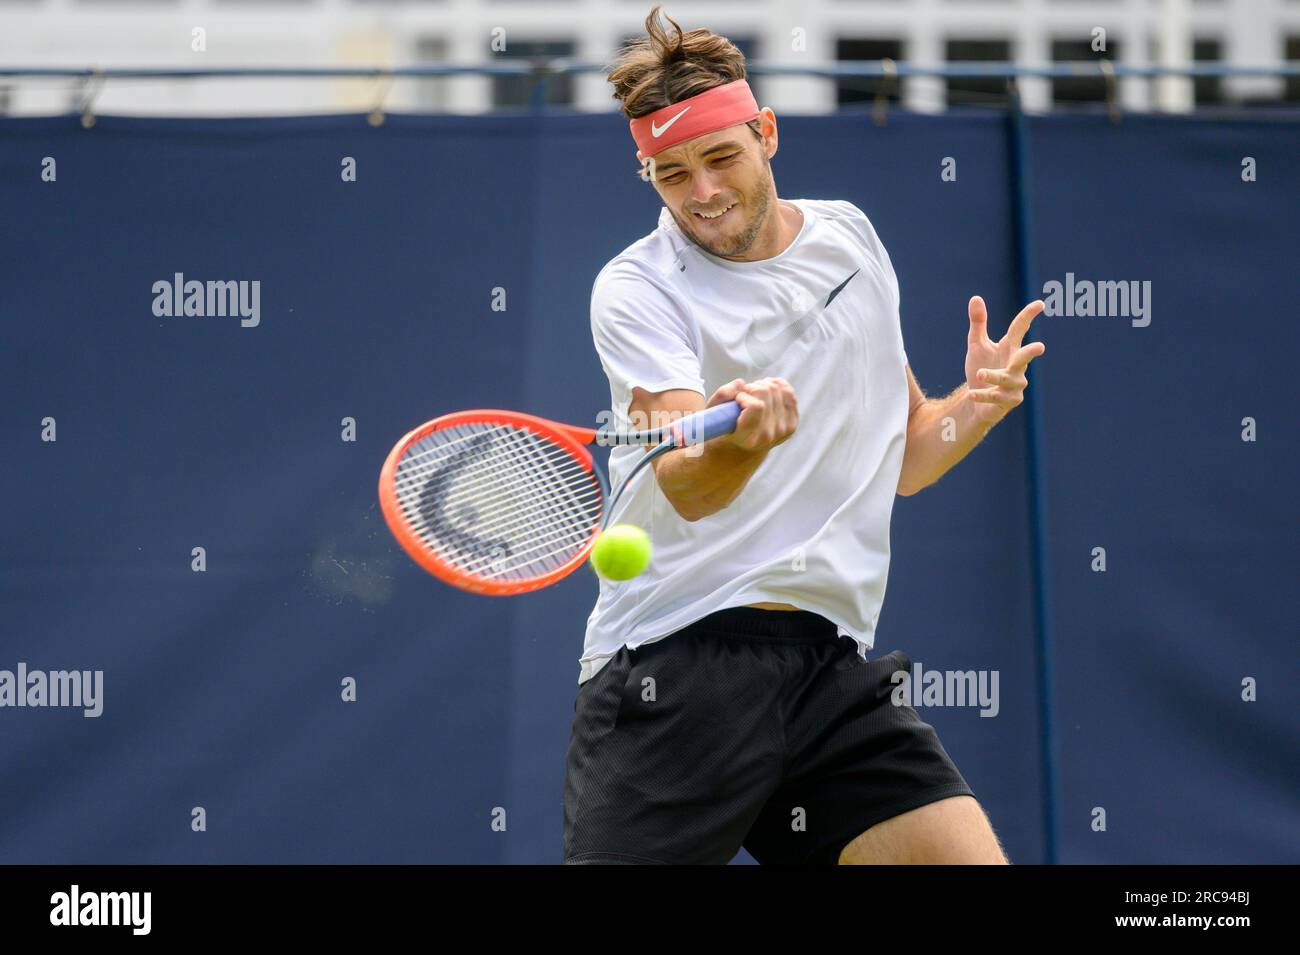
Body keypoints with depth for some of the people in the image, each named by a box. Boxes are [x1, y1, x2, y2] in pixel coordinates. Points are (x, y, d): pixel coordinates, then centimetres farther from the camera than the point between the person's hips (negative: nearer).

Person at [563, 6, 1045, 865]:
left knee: (965, 854, -11)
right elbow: (687, 490, -20)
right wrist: (740, 443, -42)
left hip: (832, 664, 5)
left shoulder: (849, 237, 14)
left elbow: (898, 460, 23)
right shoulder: (639, 288, -5)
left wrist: (976, 406, 3)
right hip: (674, 666, -4)